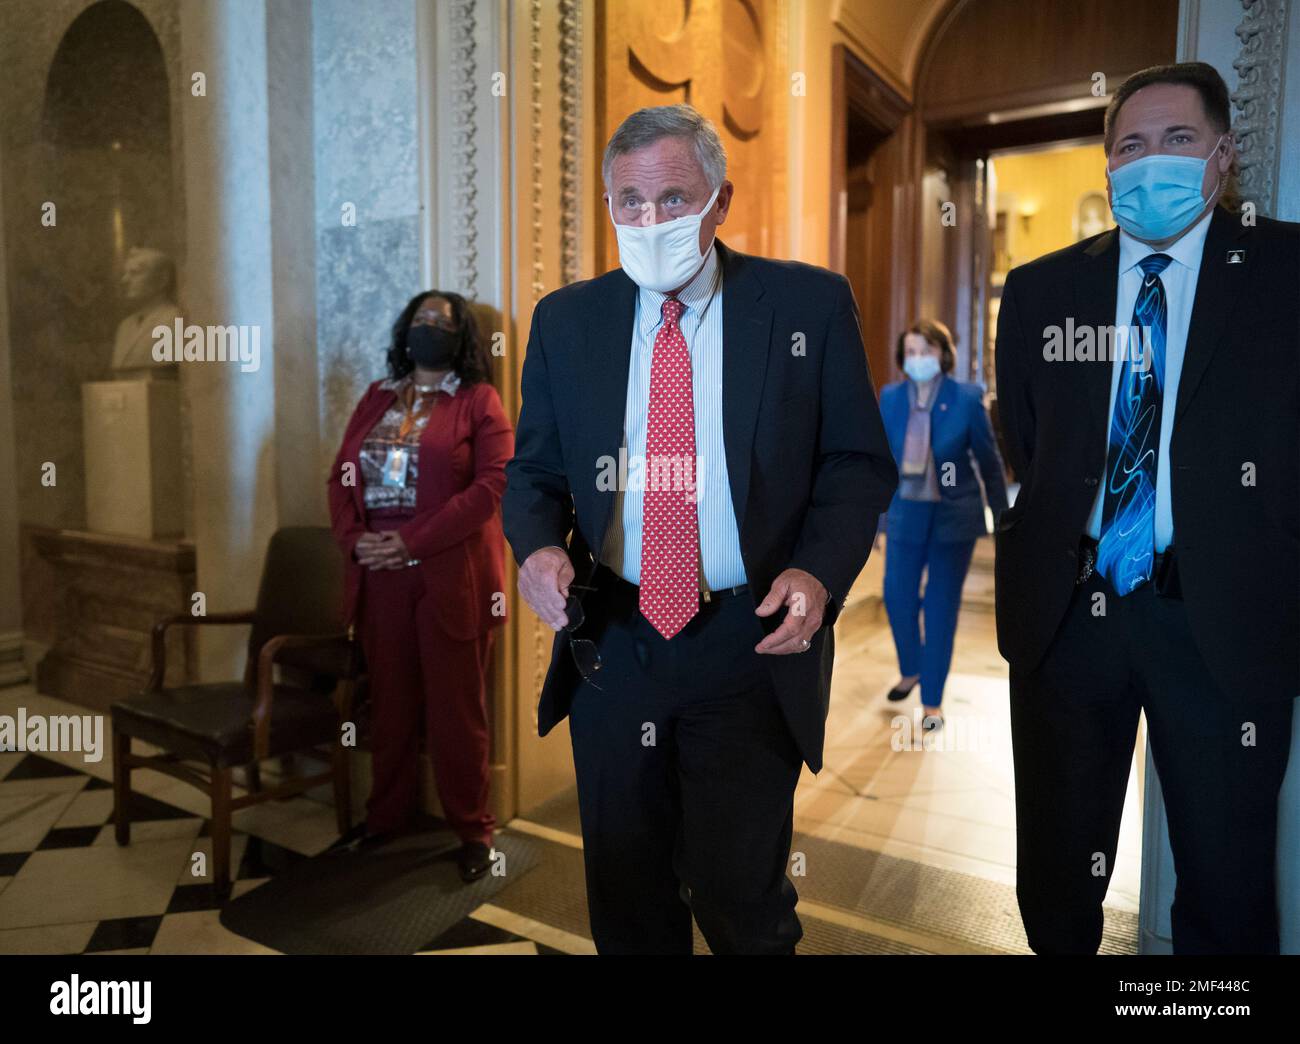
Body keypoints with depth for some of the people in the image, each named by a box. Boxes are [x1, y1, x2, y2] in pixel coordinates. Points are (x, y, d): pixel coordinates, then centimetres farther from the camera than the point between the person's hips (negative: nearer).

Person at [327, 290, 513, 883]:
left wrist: (413, 540, -18)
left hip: (451, 576, -4)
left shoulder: (478, 400, 0)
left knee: (456, 708, 3)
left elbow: (492, 484, -13)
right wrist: (353, 539, -8)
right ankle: (386, 816, 29)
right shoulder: (376, 398, 16)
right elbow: (342, 475, 12)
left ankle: (472, 828, 17)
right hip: (379, 577, 5)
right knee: (391, 703, 13)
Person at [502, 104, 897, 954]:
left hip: (753, 648, -2)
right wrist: (538, 545, -12)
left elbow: (858, 463, -1)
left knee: (739, 895, 9)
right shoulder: (566, 320, 5)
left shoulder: (811, 304, -2)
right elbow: (535, 470, 9)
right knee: (625, 897, 18)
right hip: (612, 644, 3)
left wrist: (819, 570, -17)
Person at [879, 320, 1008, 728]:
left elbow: (989, 460, 0)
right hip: (905, 514, 2)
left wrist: (1002, 514, 5)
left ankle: (932, 701, 16)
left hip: (953, 516, -2)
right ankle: (910, 670, 33)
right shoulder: (890, 397, -1)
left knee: (941, 607, 4)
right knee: (897, 597, 4)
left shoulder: (967, 398, -8)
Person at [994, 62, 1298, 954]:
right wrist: (1046, 561, 4)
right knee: (1055, 874, 16)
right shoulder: (1041, 290, 7)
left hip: (1221, 615, -1)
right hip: (1065, 609, 2)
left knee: (1227, 887, 12)